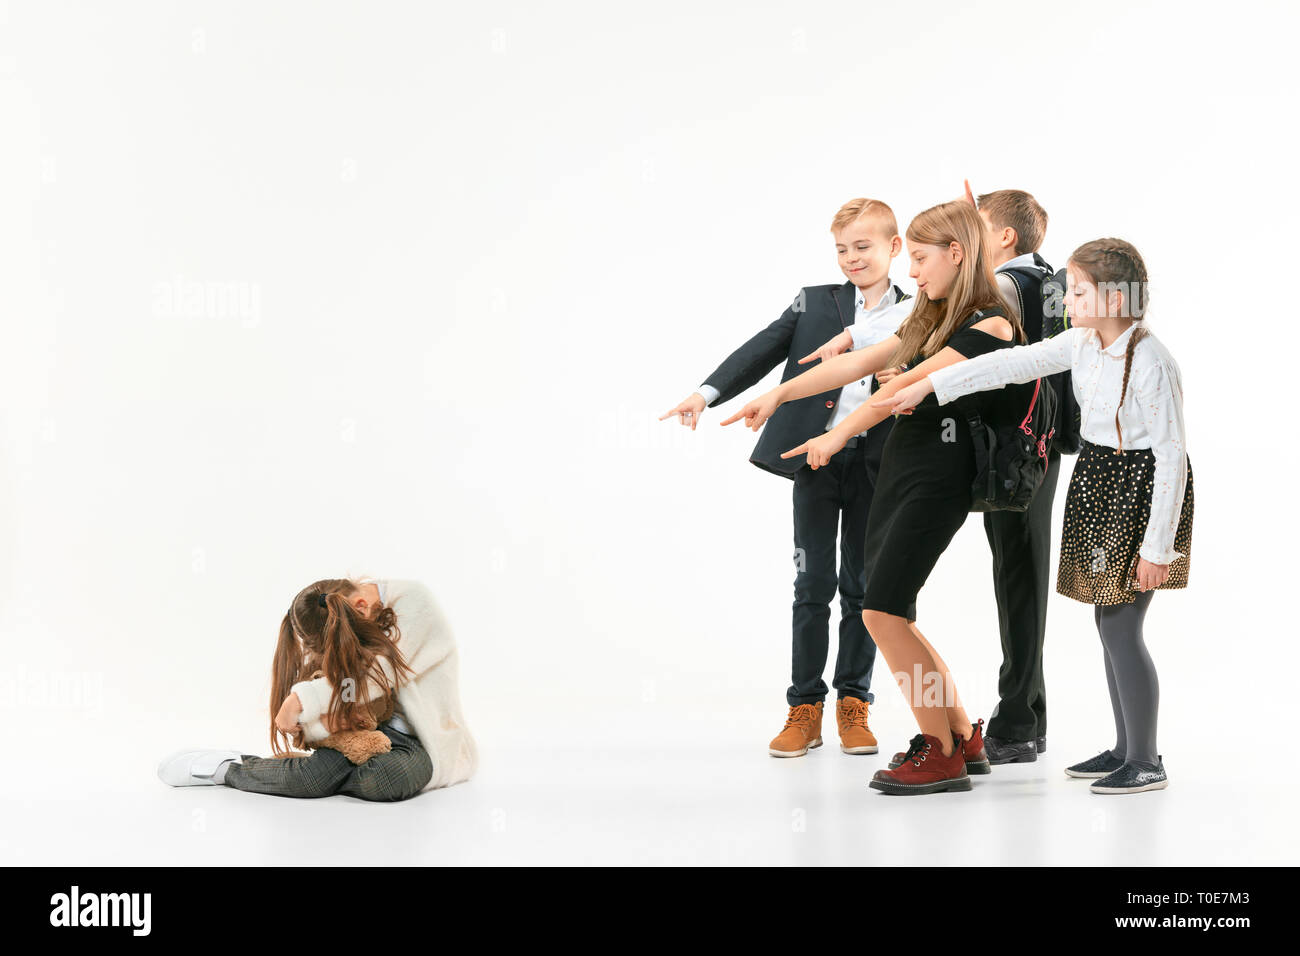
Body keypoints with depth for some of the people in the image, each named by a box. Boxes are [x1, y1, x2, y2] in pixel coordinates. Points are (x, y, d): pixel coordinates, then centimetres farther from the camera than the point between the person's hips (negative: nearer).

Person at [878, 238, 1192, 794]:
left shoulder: (1151, 363, -22)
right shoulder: (1083, 344, 2)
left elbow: (1171, 456, -21)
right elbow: (1013, 363, 5)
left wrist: (1158, 544, -21)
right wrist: (929, 385, 2)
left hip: (1140, 492, -9)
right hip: (1096, 481, 9)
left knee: (1119, 627, -7)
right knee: (1109, 621, 13)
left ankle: (1145, 762, 4)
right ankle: (1125, 748, 24)